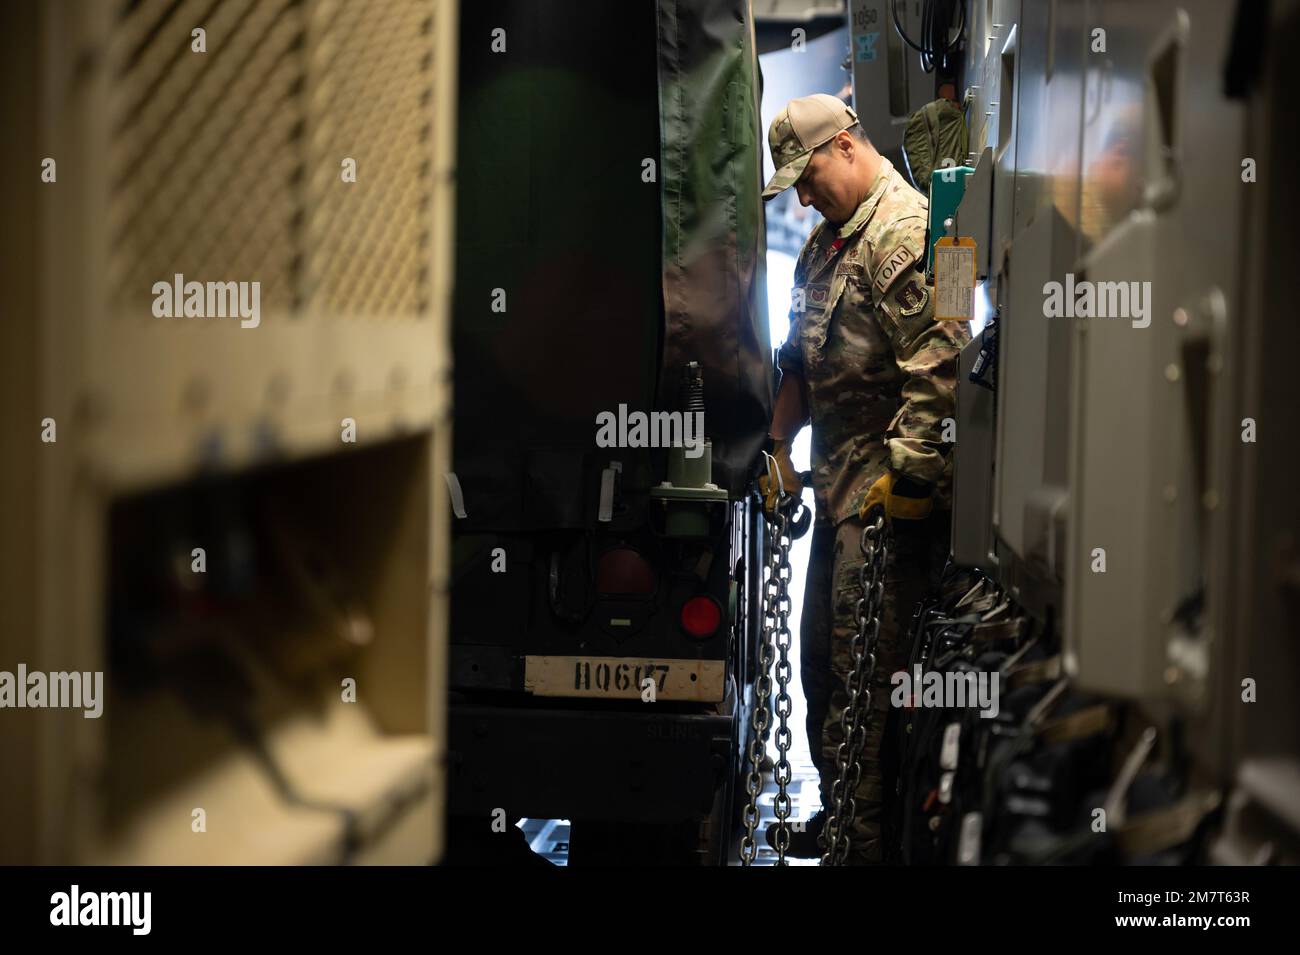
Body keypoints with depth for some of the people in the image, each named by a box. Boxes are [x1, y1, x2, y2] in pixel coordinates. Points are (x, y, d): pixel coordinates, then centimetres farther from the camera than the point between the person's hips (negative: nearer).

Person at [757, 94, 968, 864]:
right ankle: (834, 813, 26)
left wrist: (905, 477, -23)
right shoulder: (828, 239, 18)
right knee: (821, 655, 15)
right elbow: (801, 359, 27)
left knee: (865, 662, -10)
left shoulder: (907, 230, -13)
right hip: (838, 480, 10)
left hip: (892, 487, -10)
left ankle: (867, 836, -5)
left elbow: (939, 367, -22)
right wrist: (778, 448, 22)